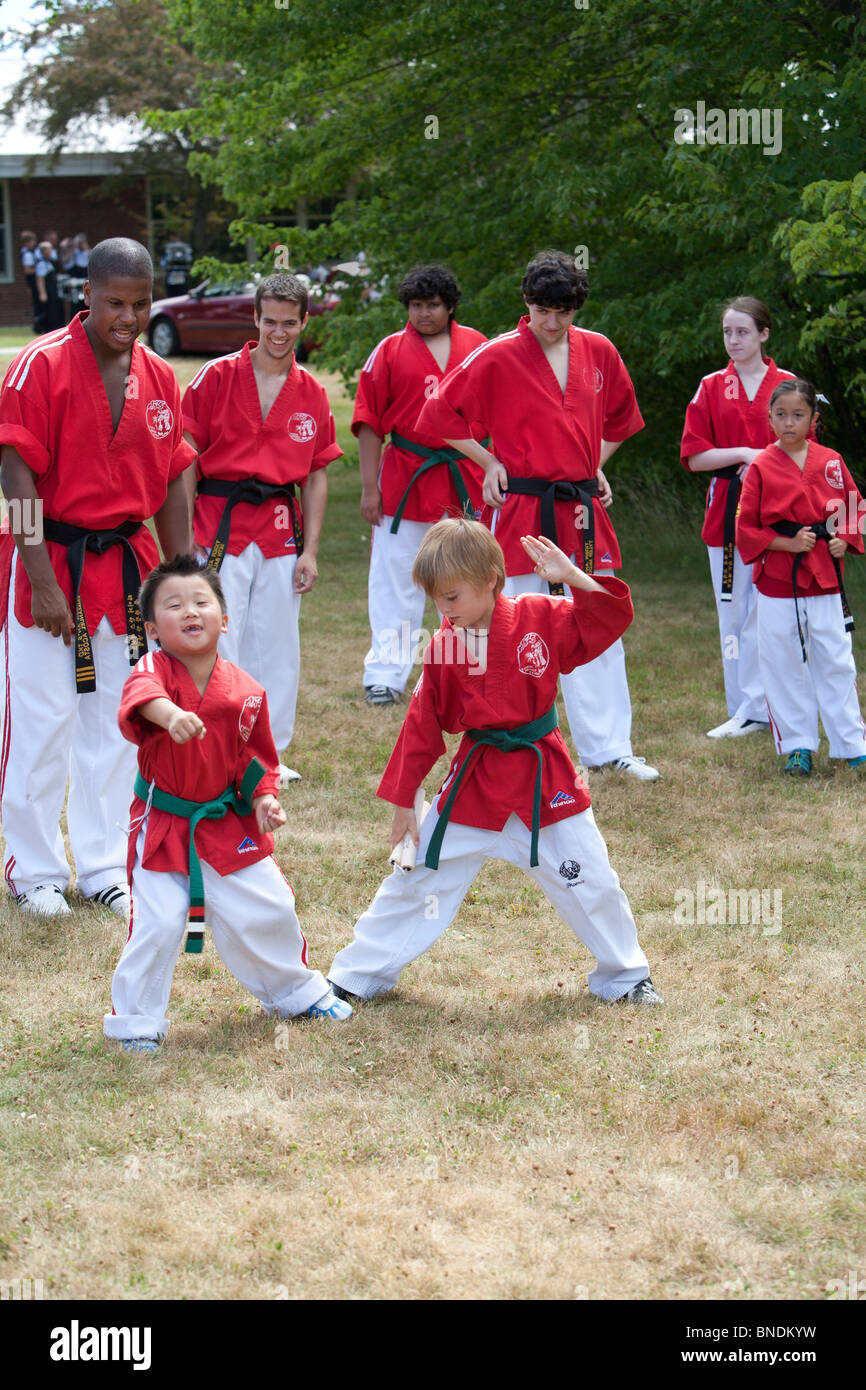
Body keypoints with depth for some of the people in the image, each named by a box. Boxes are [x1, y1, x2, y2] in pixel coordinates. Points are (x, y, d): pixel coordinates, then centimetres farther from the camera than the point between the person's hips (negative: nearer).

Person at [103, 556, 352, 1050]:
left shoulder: (246, 691, -4)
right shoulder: (155, 670, -15)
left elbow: (260, 756, 10)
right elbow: (142, 694, -41)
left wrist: (265, 798, -8)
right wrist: (168, 714, -62)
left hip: (229, 823, 3)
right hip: (163, 824, -3)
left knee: (268, 908, 10)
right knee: (158, 923, -10)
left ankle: (298, 991, 37)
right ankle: (136, 1019, 12)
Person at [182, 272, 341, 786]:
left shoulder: (312, 395, 7)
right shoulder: (217, 377, -3)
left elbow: (316, 475, 10)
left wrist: (310, 550, 5)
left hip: (280, 527, 4)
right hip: (220, 525, -4)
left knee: (276, 647, 10)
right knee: (217, 645, -5)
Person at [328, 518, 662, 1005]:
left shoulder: (542, 618, -9)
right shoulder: (444, 646, -5)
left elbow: (609, 619, -8)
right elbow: (423, 726, 1)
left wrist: (572, 576, -22)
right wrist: (404, 802, 4)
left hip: (545, 779, -1)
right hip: (475, 781, 1)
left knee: (591, 882, 7)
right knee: (417, 881, 6)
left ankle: (626, 977, 29)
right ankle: (357, 976, 20)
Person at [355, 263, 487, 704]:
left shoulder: (476, 345, 6)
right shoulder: (390, 350, -1)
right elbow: (369, 423, -1)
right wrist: (369, 488, -5)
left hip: (466, 481, 2)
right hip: (405, 480, -2)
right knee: (396, 579, 0)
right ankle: (385, 675, 6)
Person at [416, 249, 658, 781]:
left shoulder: (599, 352, 5)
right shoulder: (499, 357, -8)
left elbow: (620, 415, 24)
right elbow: (441, 413, -1)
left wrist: (595, 465, 13)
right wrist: (489, 462, -3)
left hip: (582, 511, 5)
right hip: (520, 508, -5)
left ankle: (609, 747, 15)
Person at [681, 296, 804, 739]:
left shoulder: (787, 385, 3)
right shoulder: (711, 387, 7)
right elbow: (693, 456, 1)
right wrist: (744, 454, -11)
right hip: (726, 510, 2)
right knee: (733, 614, 5)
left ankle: (752, 710, -1)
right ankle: (744, 710, 12)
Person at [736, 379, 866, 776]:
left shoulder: (831, 463, 3)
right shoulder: (761, 467, -4)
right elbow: (746, 530, -3)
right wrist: (789, 544, -13)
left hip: (825, 579, 2)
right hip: (777, 581, -1)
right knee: (784, 668, 3)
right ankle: (798, 747, 15)